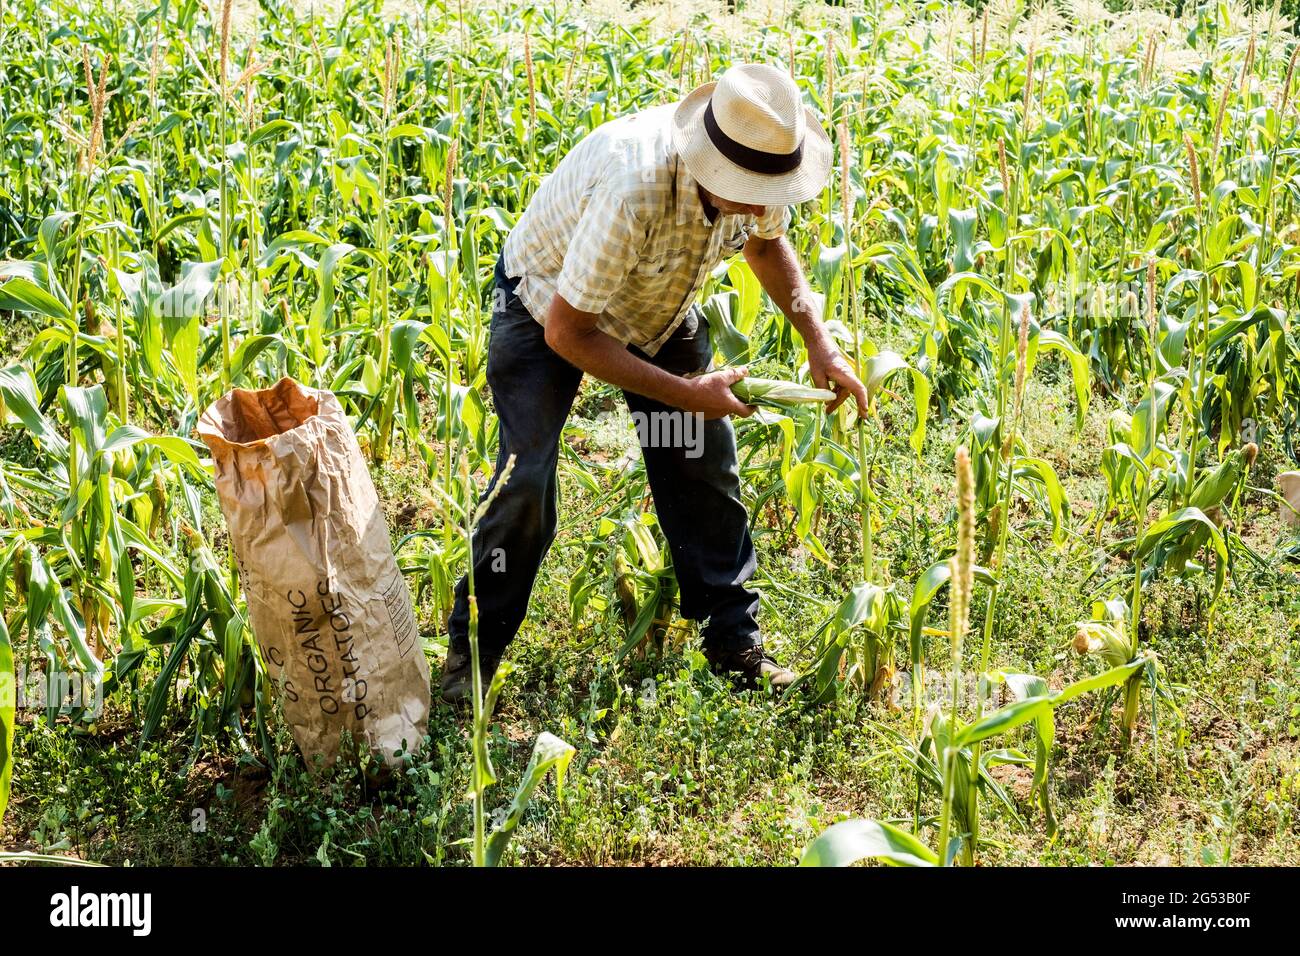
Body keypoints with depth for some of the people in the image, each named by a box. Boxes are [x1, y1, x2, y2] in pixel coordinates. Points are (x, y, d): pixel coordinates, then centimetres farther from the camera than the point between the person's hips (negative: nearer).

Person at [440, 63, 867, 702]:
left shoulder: (755, 168, -23)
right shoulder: (634, 192, -44)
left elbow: (766, 242, 3)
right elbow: (566, 333, -33)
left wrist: (818, 343, -10)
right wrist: (686, 393, -31)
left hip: (659, 311, 6)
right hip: (548, 308, -6)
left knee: (706, 464, 2)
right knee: (526, 480, -14)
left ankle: (734, 641, 16)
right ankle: (471, 650, 5)